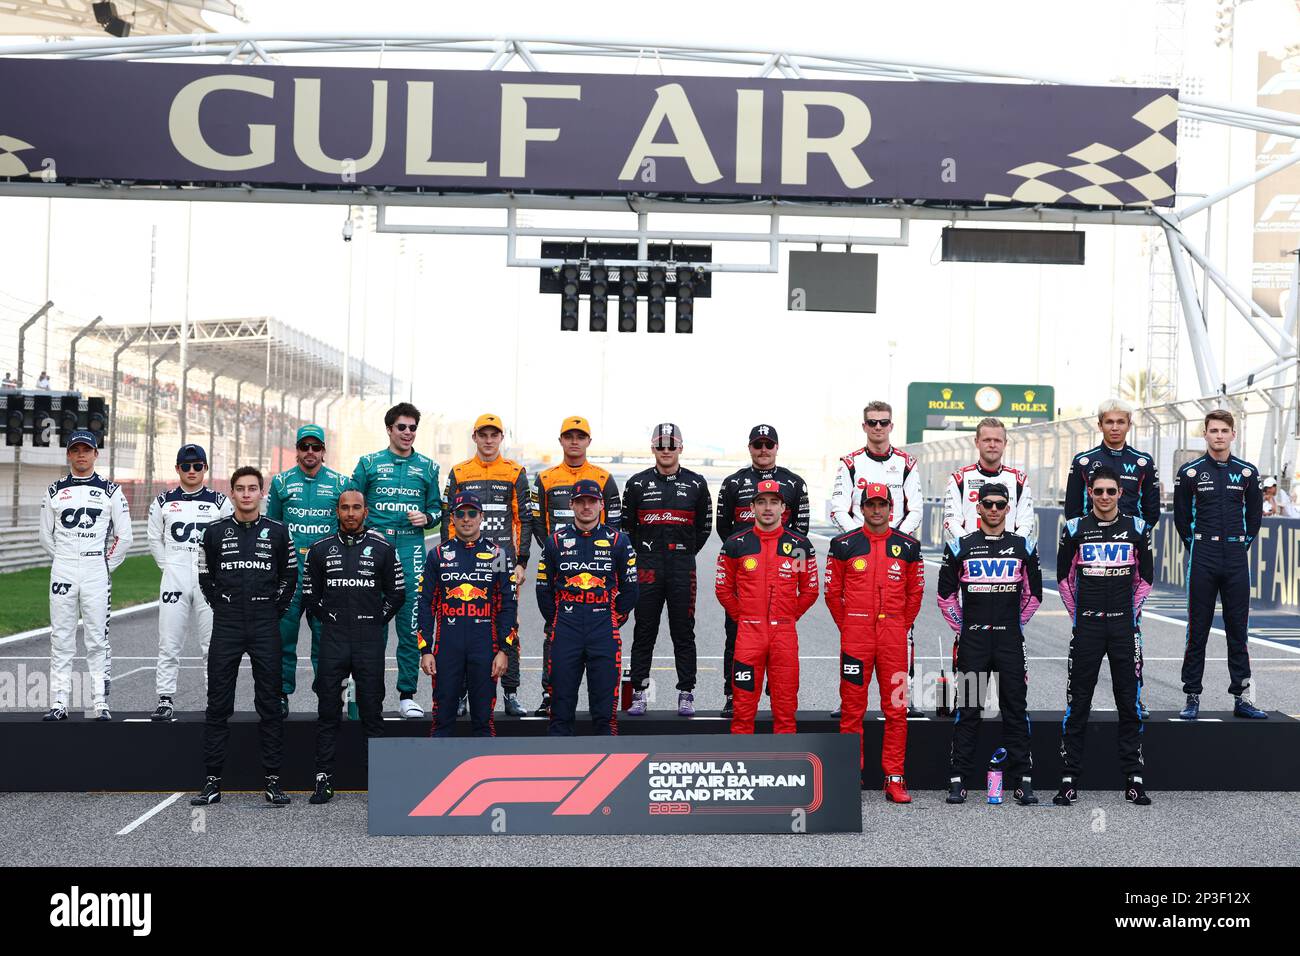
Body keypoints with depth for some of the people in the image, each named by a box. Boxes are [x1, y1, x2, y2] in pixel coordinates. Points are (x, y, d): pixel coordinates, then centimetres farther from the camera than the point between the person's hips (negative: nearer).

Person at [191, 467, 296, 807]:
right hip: (226, 626, 1)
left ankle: (273, 780, 8)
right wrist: (223, 608, 7)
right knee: (218, 705, 3)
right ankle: (213, 781, 10)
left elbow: (289, 576, 12)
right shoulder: (215, 532, 5)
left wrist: (275, 611, 6)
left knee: (270, 703, 2)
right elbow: (205, 577, 13)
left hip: (266, 626, -1)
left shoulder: (277, 531, 4)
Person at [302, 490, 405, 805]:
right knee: (327, 713, 4)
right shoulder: (320, 549, 8)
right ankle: (324, 781, 9)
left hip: (370, 640, -1)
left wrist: (377, 619, 2)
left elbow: (397, 592, 9)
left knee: (372, 712, 2)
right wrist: (328, 618, 4)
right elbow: (310, 594, 14)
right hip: (333, 640, 1)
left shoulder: (383, 548, 4)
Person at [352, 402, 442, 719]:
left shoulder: (427, 467, 13)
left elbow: (437, 507, 17)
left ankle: (407, 695, 5)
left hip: (411, 550, 1)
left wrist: (426, 517, -3)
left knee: (411, 623, -2)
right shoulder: (369, 463, 9)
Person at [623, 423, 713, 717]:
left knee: (684, 632, 4)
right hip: (647, 568, 0)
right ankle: (639, 693, 10)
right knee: (644, 632, 3)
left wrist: (686, 553, 10)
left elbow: (704, 525, 13)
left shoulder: (696, 483, 6)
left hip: (683, 567, 0)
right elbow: (626, 524, 12)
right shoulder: (637, 483, 5)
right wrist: (643, 553, 9)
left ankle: (686, 694, 10)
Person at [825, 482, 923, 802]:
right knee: (852, 709, 1)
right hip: (855, 634, -1)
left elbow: (915, 592, 13)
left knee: (896, 709, 2)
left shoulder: (908, 547, 8)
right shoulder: (843, 545, 3)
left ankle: (895, 779, 8)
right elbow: (833, 591, 8)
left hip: (894, 635, 1)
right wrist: (847, 627, 6)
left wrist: (901, 627, 9)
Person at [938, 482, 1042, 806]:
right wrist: (961, 627, 8)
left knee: (1016, 709, 2)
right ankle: (958, 780, 6)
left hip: (1010, 640, 1)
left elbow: (1033, 594, 16)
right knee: (967, 711, 1)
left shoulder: (1023, 548, 6)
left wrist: (1017, 625, 13)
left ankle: (1024, 781, 8)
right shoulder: (961, 547, 3)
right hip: (972, 641, -1)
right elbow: (946, 594, 9)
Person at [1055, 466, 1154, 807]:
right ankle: (1069, 780, 6)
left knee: (1129, 702, 4)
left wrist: (1130, 613, 8)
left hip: (1124, 628, 1)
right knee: (1078, 704, 1)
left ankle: (1133, 779, 13)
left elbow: (1145, 577, 13)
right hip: (1086, 628, -1)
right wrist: (1077, 615, 8)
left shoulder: (1136, 528, 4)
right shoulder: (1075, 529, 1)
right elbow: (1063, 576, 10)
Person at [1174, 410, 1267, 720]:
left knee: (1238, 630, 6)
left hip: (1237, 561, 2)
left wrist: (1241, 546, 11)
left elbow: (1255, 514, 16)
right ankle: (1192, 697, 6)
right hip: (1202, 561, -2)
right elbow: (1182, 517, 7)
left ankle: (1242, 698, 12)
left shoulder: (1247, 472, 6)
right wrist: (1197, 548, 7)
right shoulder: (1190, 472, 0)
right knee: (1197, 630, 0)